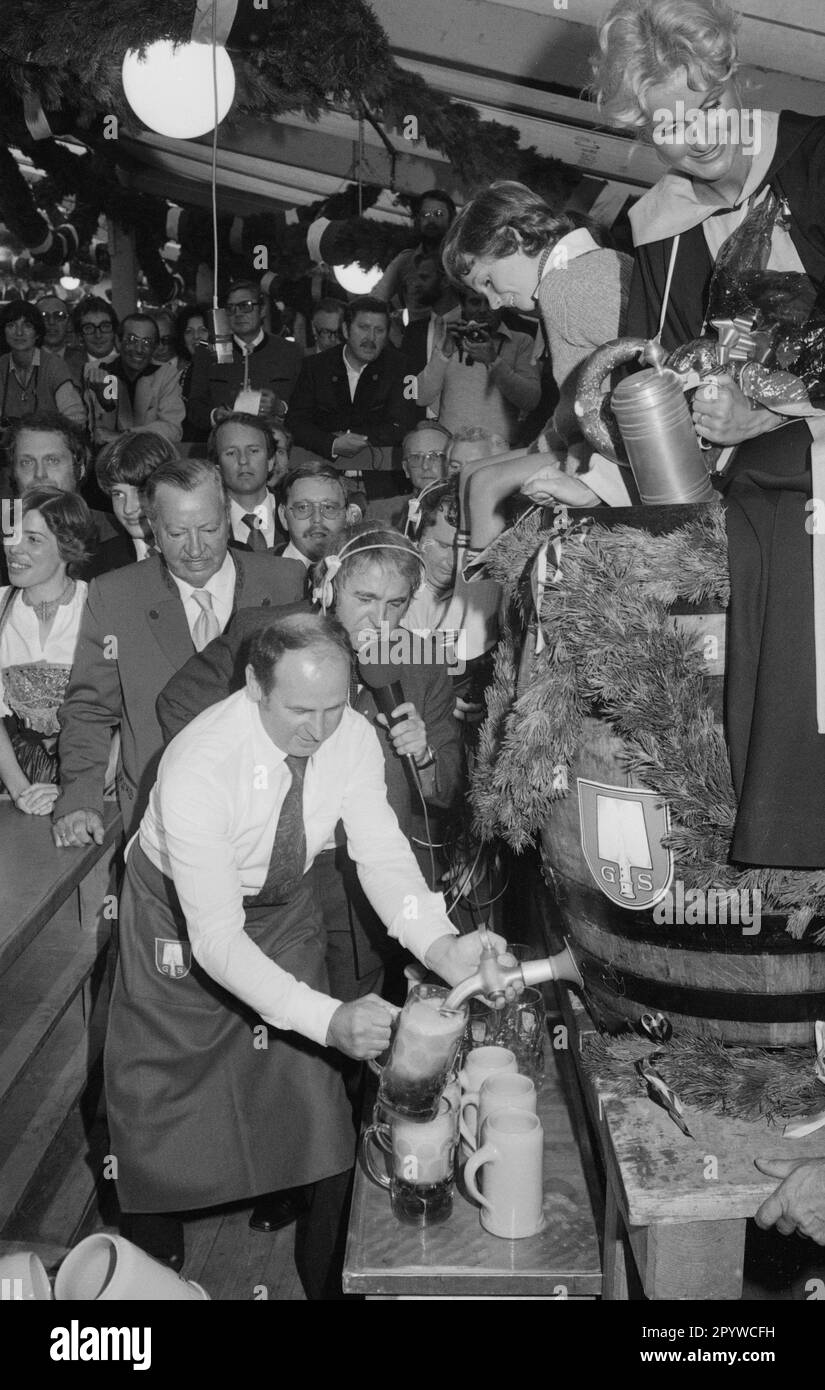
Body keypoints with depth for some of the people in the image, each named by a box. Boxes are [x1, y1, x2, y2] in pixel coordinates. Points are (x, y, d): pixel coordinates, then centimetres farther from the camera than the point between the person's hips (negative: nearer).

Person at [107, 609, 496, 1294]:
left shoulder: (352, 736, -23)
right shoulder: (198, 768, -38)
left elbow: (384, 856, -20)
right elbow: (216, 936, -38)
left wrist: (439, 945, -40)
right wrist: (328, 1018, -48)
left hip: (284, 906, 4)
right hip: (181, 912, -3)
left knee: (315, 1096, 5)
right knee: (164, 1103, 6)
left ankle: (324, 1274, 29)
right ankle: (155, 1259, 37)